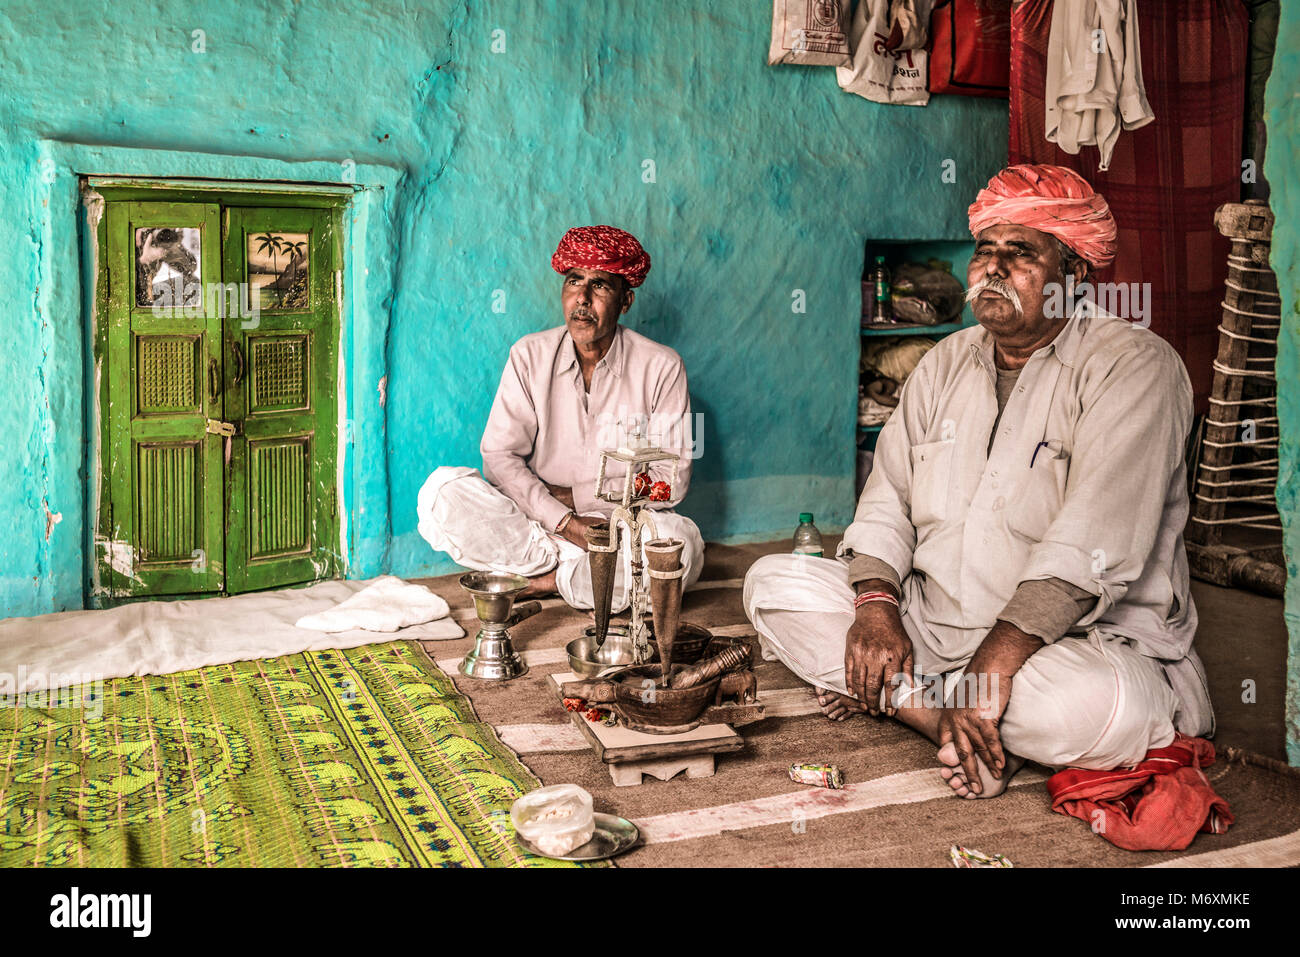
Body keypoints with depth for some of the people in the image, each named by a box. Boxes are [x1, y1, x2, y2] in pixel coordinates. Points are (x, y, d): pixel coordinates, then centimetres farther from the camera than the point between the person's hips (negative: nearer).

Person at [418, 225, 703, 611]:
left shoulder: (661, 367, -4)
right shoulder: (530, 355, 0)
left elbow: (671, 479, -6)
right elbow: (499, 457, -6)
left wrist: (574, 496, -10)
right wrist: (564, 521, -20)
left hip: (624, 526, -1)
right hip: (535, 521, 1)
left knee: (682, 541, -34)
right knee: (443, 490, -23)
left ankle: (547, 581, -16)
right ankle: (574, 569, -16)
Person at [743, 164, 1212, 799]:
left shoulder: (1133, 365, -10)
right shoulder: (946, 362, 11)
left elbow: (1092, 545, -22)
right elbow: (887, 500, 8)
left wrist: (993, 663, -30)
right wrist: (876, 604, -12)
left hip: (1076, 638, -5)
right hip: (929, 622, 6)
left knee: (1101, 706, -39)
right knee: (774, 583, -8)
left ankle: (891, 694, -14)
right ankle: (959, 728, -15)